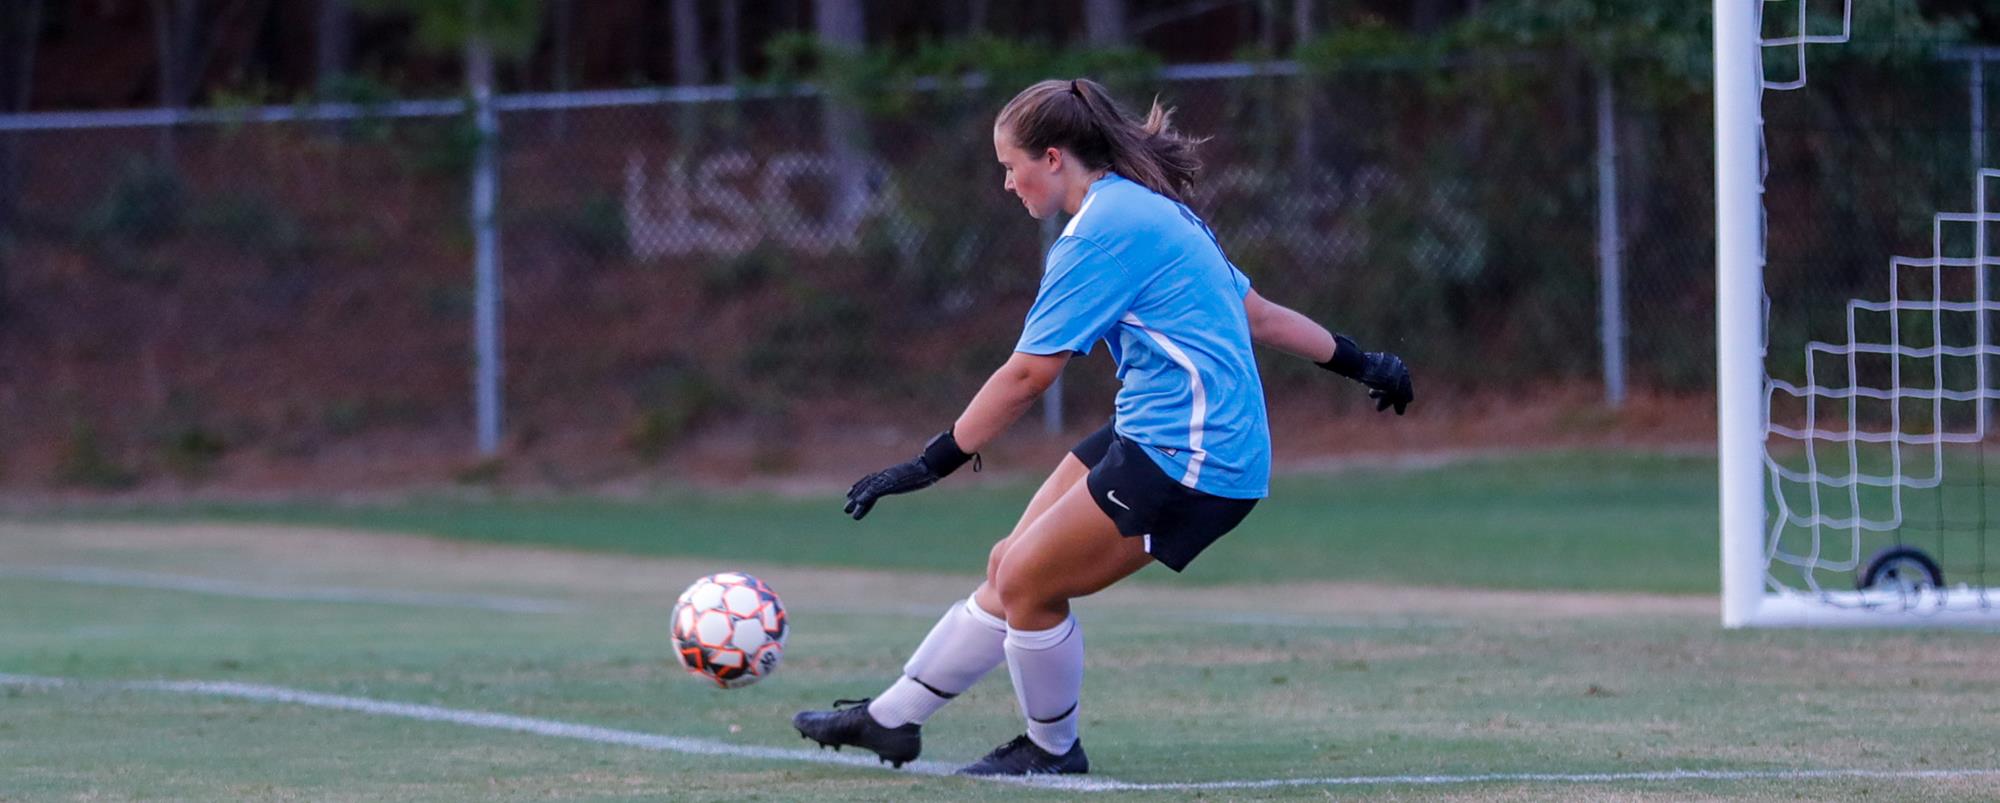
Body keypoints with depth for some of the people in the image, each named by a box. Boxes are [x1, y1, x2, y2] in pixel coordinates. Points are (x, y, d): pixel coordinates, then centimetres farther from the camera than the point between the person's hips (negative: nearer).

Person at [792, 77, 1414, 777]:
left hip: (1187, 457, -10)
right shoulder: (1151, 208, 15)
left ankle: (1053, 748, 16)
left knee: (1025, 584, -3)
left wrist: (931, 465, -15)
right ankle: (890, 719, 18)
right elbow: (1255, 313, 20)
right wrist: (1357, 361, 30)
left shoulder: (1103, 229, -16)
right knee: (1009, 567, 11)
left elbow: (1027, 375, -18)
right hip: (1150, 438, 10)